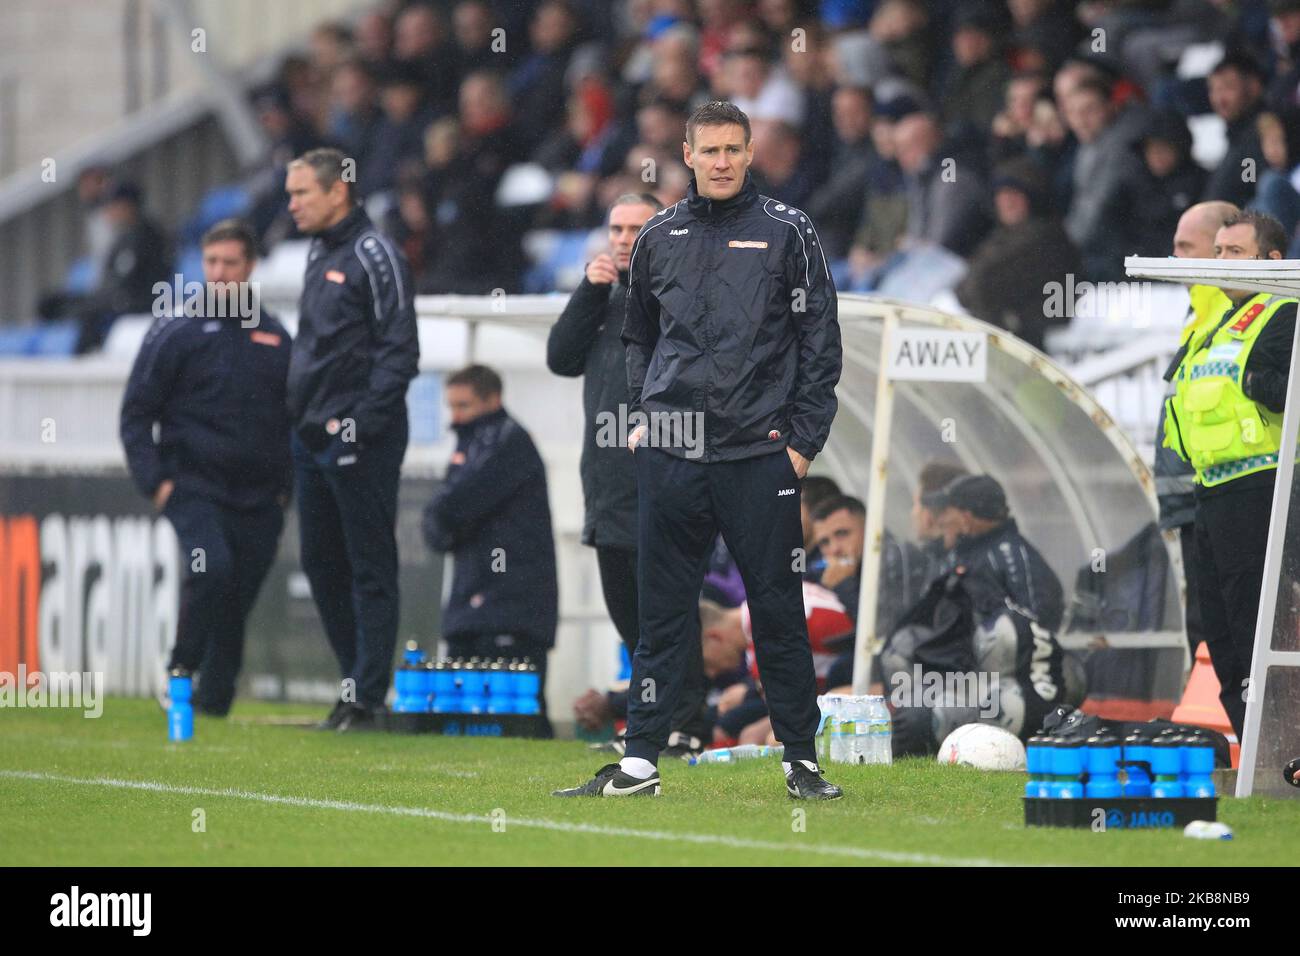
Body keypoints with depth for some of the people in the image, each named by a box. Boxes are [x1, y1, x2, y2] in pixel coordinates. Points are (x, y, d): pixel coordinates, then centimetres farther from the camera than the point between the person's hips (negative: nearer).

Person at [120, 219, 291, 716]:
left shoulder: (275, 337, 12)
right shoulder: (175, 332, 1)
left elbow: (294, 418, 21)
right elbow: (136, 413, 1)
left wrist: (288, 484, 12)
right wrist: (155, 481, -8)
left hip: (260, 501, 4)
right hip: (194, 488, -4)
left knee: (236, 605, 2)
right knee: (212, 569, -25)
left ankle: (214, 701, 11)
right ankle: (181, 670, -10)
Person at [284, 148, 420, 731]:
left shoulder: (374, 255, -10)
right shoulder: (318, 255, 17)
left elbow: (399, 350, -14)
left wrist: (362, 422, -20)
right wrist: (301, 418, 15)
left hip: (360, 440, -9)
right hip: (312, 437, 9)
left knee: (370, 569, -5)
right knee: (322, 566, 11)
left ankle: (368, 698, -4)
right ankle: (356, 682, 19)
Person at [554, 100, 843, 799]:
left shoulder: (786, 233, 2)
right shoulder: (658, 238, 12)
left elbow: (820, 342, 2)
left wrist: (803, 440, -4)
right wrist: (644, 413, 11)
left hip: (760, 455, -3)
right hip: (669, 455, 3)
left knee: (777, 611, 1)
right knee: (662, 613, 4)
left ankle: (801, 761, 8)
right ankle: (639, 762, 8)